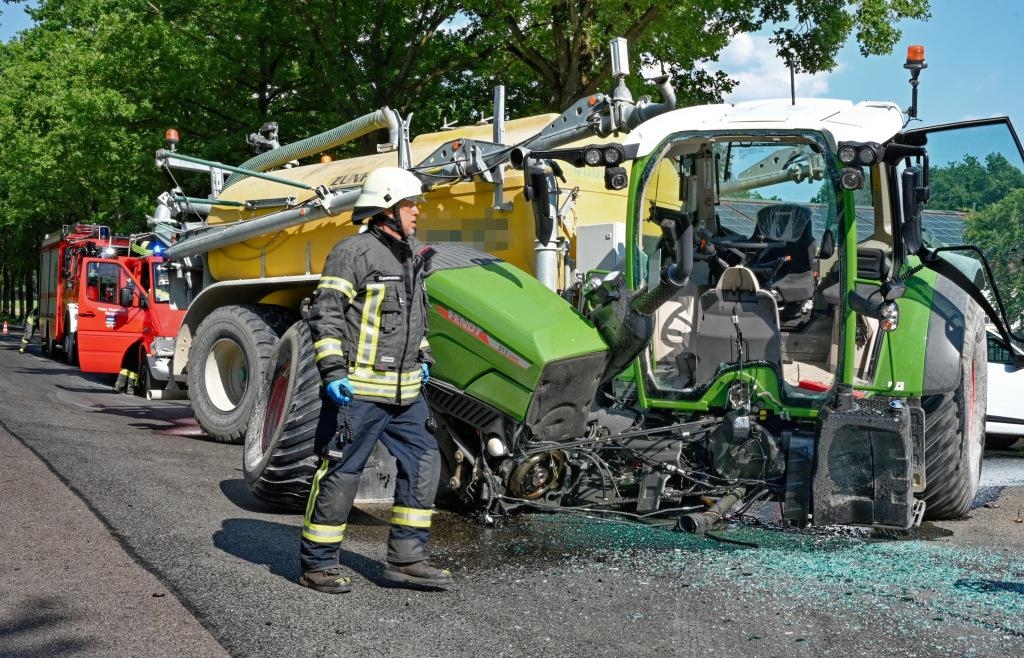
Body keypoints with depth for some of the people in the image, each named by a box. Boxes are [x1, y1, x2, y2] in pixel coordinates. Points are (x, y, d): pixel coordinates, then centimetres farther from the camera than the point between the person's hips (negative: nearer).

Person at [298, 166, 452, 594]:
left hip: (405, 391, 9)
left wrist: (422, 358, 24)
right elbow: (325, 314, -14)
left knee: (423, 464, 7)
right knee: (340, 472, -1)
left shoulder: (411, 256, 16)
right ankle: (317, 564, 12)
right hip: (357, 389, -8)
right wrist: (333, 371, -20)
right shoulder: (354, 253, -11)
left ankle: (405, 558, 16)